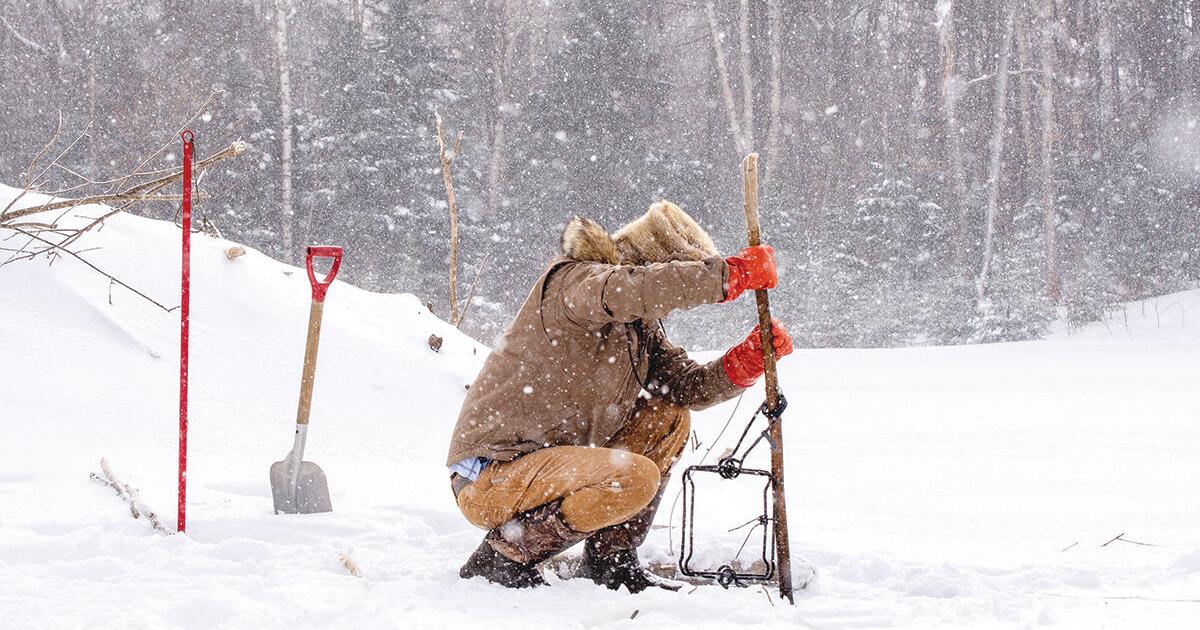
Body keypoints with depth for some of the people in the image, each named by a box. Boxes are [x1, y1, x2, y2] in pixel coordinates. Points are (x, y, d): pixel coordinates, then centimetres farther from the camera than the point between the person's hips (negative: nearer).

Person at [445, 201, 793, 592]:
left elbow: (688, 387, 7)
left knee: (668, 420, 8)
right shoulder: (574, 280, -15)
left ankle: (610, 561, 8)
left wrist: (750, 359, -12)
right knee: (636, 479, -28)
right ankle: (506, 554, -11)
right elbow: (621, 292, -39)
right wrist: (731, 274, -36)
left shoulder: (640, 327, 14)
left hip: (551, 463, 10)